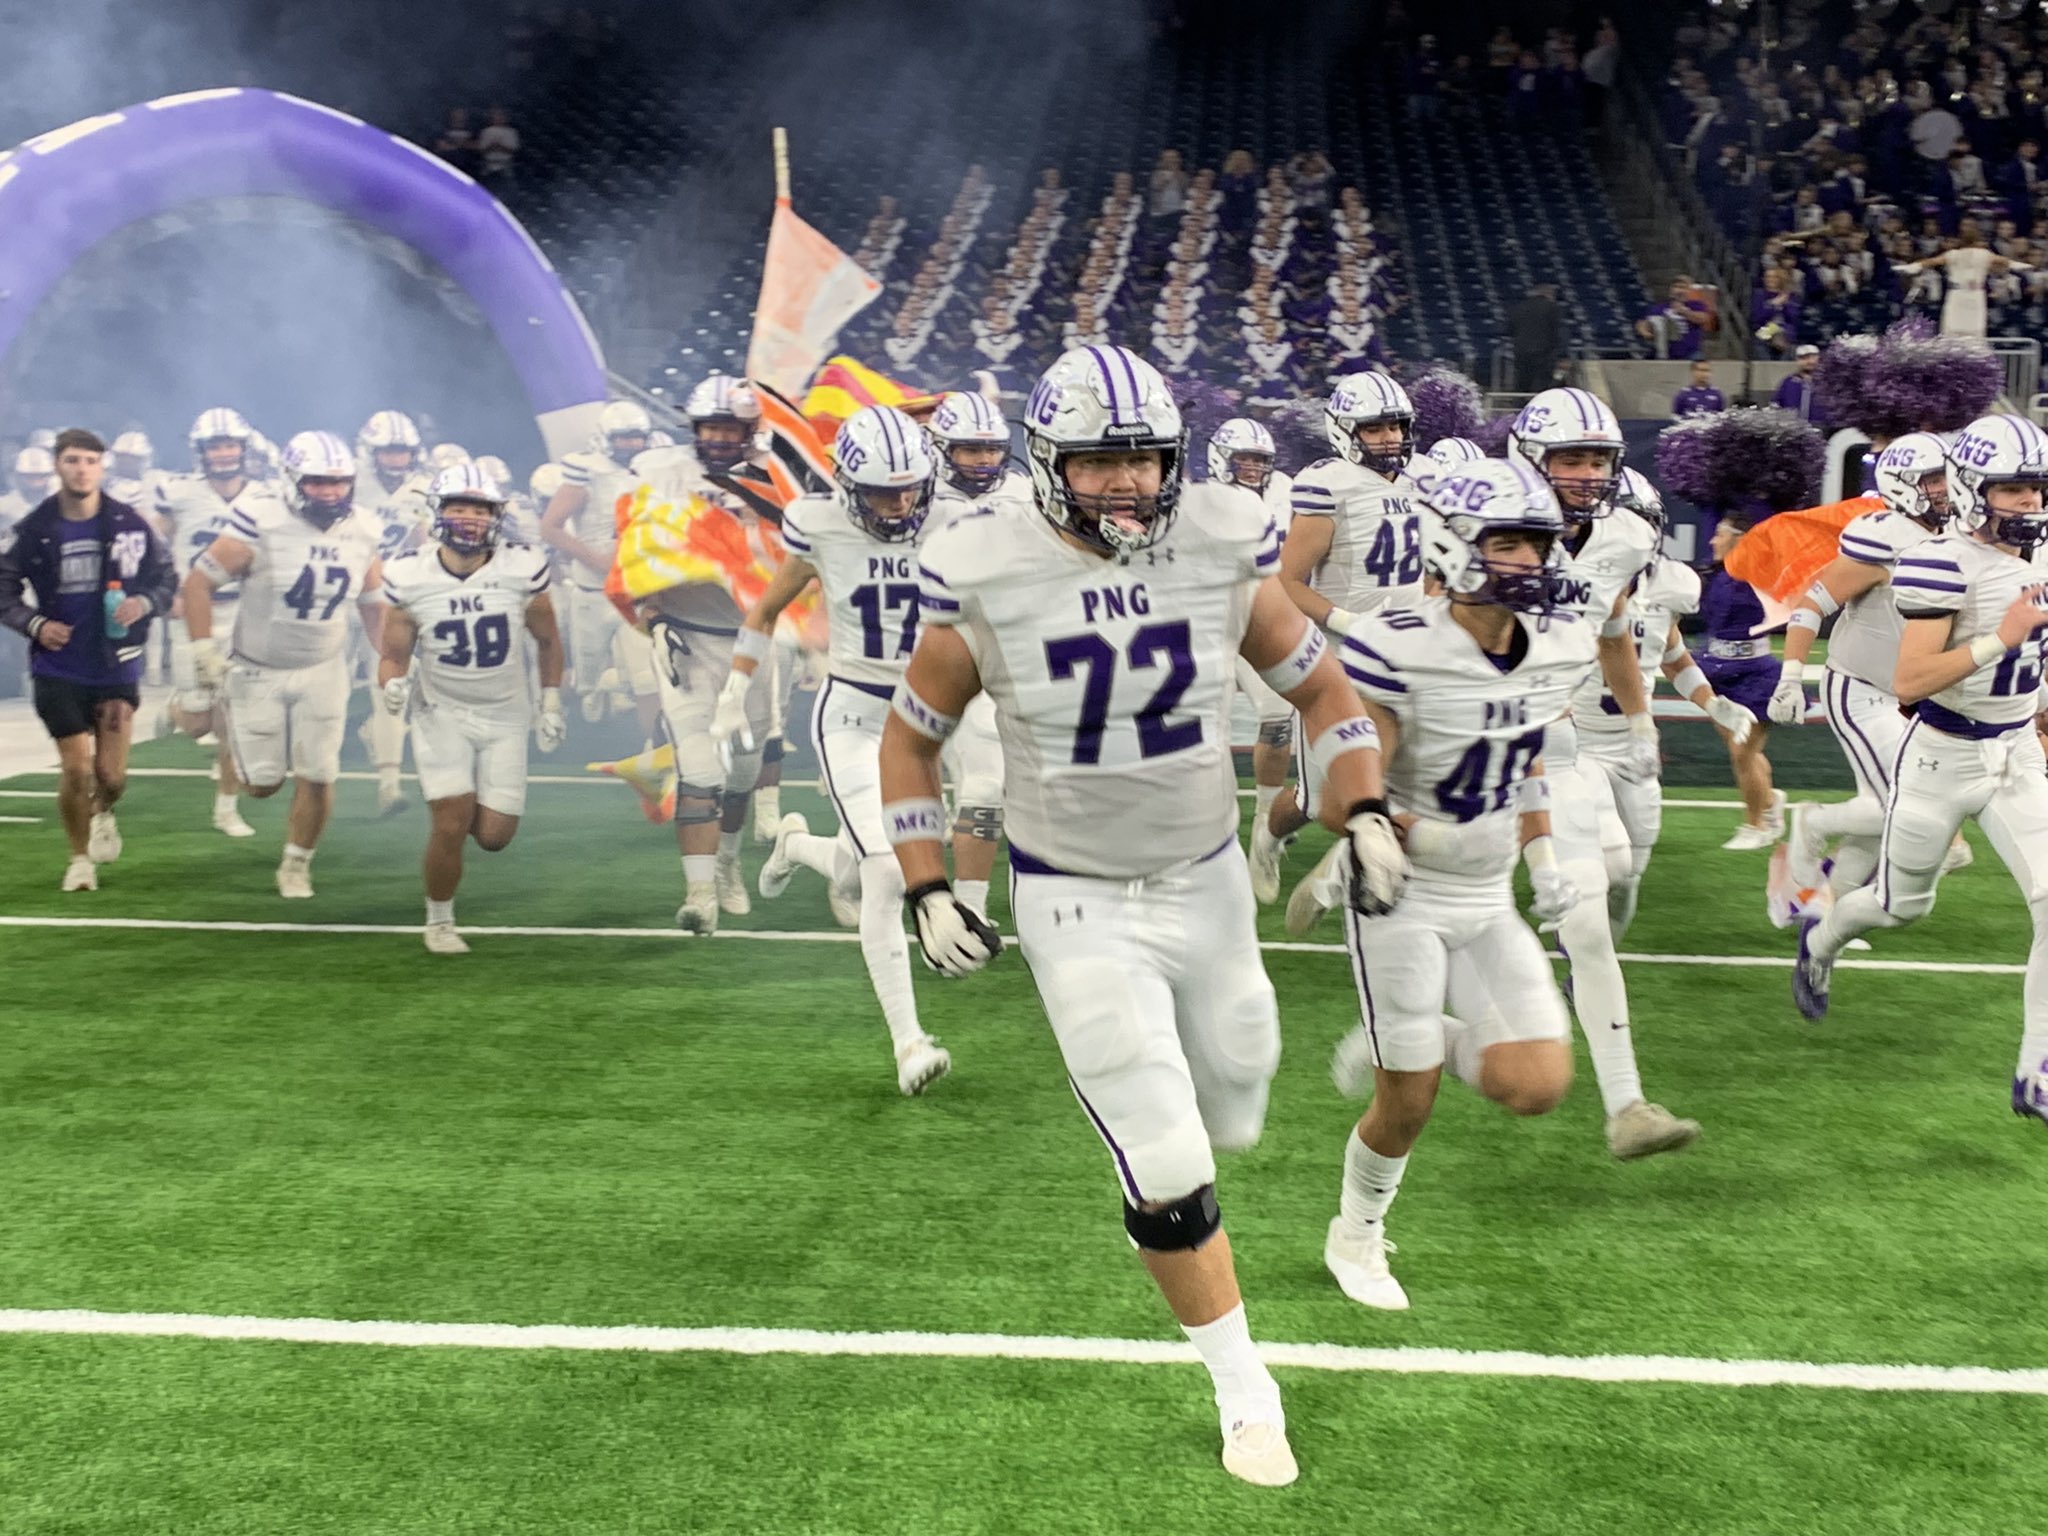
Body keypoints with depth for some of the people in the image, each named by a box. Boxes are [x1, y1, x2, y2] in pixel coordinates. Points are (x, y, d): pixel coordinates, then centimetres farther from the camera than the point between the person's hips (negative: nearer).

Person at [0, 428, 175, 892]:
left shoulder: (130, 524, -4)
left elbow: (166, 576, 5)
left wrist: (144, 602, -15)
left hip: (116, 667, 1)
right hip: (59, 670, 0)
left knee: (111, 773, 1)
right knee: (76, 769, -2)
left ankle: (102, 814, 39)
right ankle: (79, 859, 20)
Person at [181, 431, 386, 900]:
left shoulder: (361, 535, -6)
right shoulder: (263, 526, -21)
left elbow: (373, 602, 9)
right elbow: (199, 581, -15)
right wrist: (204, 650, -19)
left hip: (322, 671, 3)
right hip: (258, 671, -3)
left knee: (317, 778, -1)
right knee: (263, 783, 4)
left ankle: (296, 866, 21)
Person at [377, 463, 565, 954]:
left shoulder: (521, 570, -10)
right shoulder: (410, 578, -12)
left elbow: (548, 640, 7)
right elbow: (394, 656, -4)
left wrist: (551, 704, 5)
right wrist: (391, 687, -25)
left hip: (506, 716, 1)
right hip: (442, 713, -1)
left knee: (494, 836, -3)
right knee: (450, 825, -13)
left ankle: (473, 807, 36)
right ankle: (439, 922, 12)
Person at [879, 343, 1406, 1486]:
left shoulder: (1224, 548, -12)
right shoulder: (987, 580, -17)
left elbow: (1321, 688, 2)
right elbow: (911, 740, -2)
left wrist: (1365, 816, -12)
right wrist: (929, 894, -9)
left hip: (1208, 881, 3)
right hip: (1076, 907, -3)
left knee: (1232, 1119, 18)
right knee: (1166, 1172, -6)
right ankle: (1247, 1392, 15)